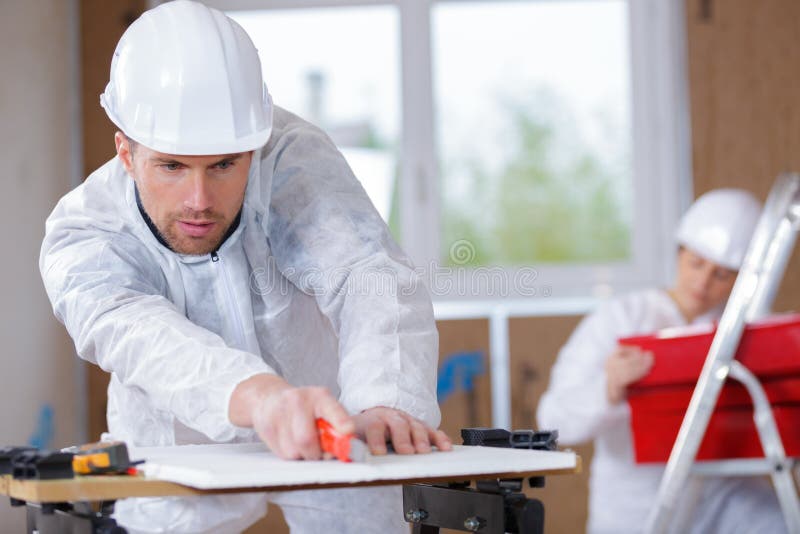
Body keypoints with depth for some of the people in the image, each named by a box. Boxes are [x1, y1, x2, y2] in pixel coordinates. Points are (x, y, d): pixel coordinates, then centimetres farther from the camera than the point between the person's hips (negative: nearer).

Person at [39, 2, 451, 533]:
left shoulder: (293, 157, -27)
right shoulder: (79, 237, -27)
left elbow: (372, 280, -42)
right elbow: (138, 335, -47)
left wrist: (385, 404, -63)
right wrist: (259, 395, -68)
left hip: (328, 443, -2)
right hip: (181, 461, 2)